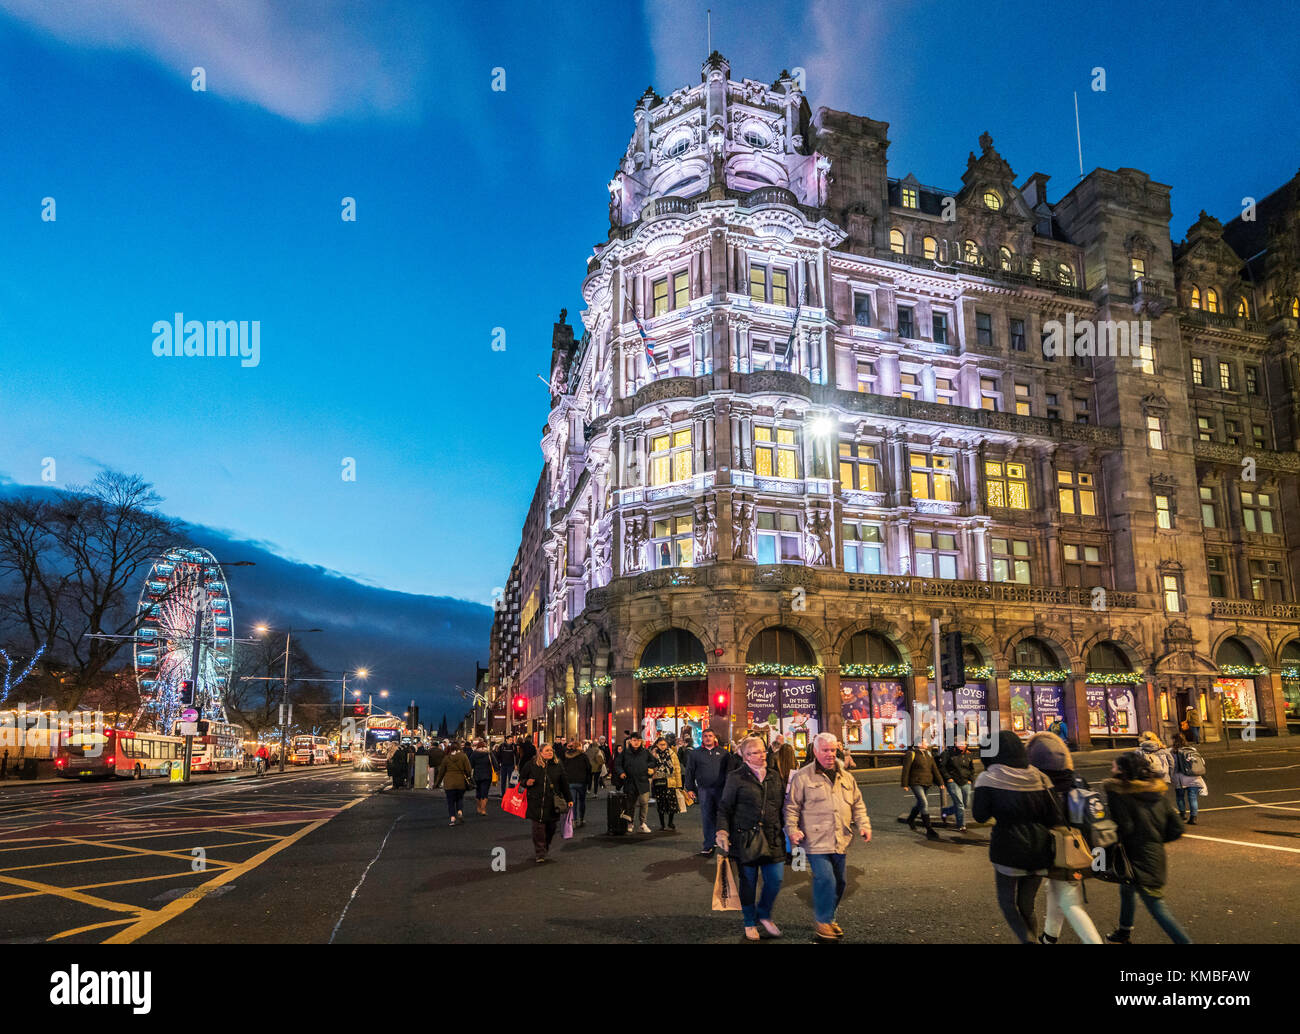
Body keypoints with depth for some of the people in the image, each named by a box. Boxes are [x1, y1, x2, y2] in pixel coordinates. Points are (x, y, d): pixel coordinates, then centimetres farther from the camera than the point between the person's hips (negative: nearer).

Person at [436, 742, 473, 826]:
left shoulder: (446, 758, 1)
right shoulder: (463, 757, -3)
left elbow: (441, 771, 7)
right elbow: (468, 770, -5)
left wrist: (438, 781, 18)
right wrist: (470, 778, 11)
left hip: (449, 783, 0)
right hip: (461, 782, 0)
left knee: (450, 801, 5)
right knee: (459, 799, 16)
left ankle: (452, 818, -7)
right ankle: (459, 812, -6)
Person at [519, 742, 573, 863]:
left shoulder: (558, 766, 8)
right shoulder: (531, 765, 2)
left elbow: (564, 784, 13)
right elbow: (521, 778, 11)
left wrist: (569, 799, 13)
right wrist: (526, 783, -11)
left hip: (552, 803, 2)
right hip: (536, 802, -2)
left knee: (550, 829, 5)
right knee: (538, 828, -6)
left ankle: (544, 851, 24)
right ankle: (539, 854, 3)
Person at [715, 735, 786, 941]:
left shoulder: (774, 776, 10)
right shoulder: (736, 778, -5)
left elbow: (782, 805, 18)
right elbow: (724, 808, -3)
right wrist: (722, 831, -14)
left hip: (773, 838, 4)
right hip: (746, 839, -4)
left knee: (775, 880, 3)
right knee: (748, 882, 6)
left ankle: (763, 915, 30)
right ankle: (750, 923, 26)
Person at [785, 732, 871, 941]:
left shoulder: (846, 777, 12)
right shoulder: (802, 777, -5)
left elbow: (857, 805, 19)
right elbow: (792, 807, -3)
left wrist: (864, 825, 6)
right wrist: (792, 830, -12)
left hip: (840, 842, 6)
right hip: (816, 841, -6)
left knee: (839, 882, 13)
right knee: (825, 880, -14)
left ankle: (829, 918, 32)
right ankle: (823, 922, 3)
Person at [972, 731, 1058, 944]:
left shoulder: (988, 778, -8)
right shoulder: (1038, 777, 3)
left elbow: (980, 816, -8)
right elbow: (1052, 816, 1)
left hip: (1009, 848, -4)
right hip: (1040, 850, 4)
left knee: (1007, 902, 11)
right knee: (1026, 906, 18)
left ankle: (1028, 939, -9)